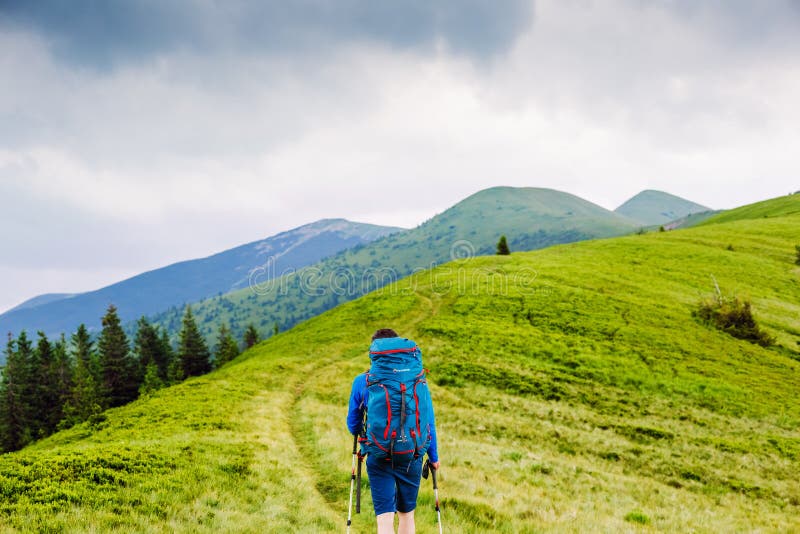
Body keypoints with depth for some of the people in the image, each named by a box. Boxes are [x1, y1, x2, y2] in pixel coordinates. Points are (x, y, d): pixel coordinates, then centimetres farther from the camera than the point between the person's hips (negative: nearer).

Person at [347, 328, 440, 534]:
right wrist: (433, 456, 12)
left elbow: (353, 425, 6)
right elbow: (429, 422, -1)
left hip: (378, 458, -1)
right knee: (407, 514, 18)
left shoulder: (362, 382, -5)